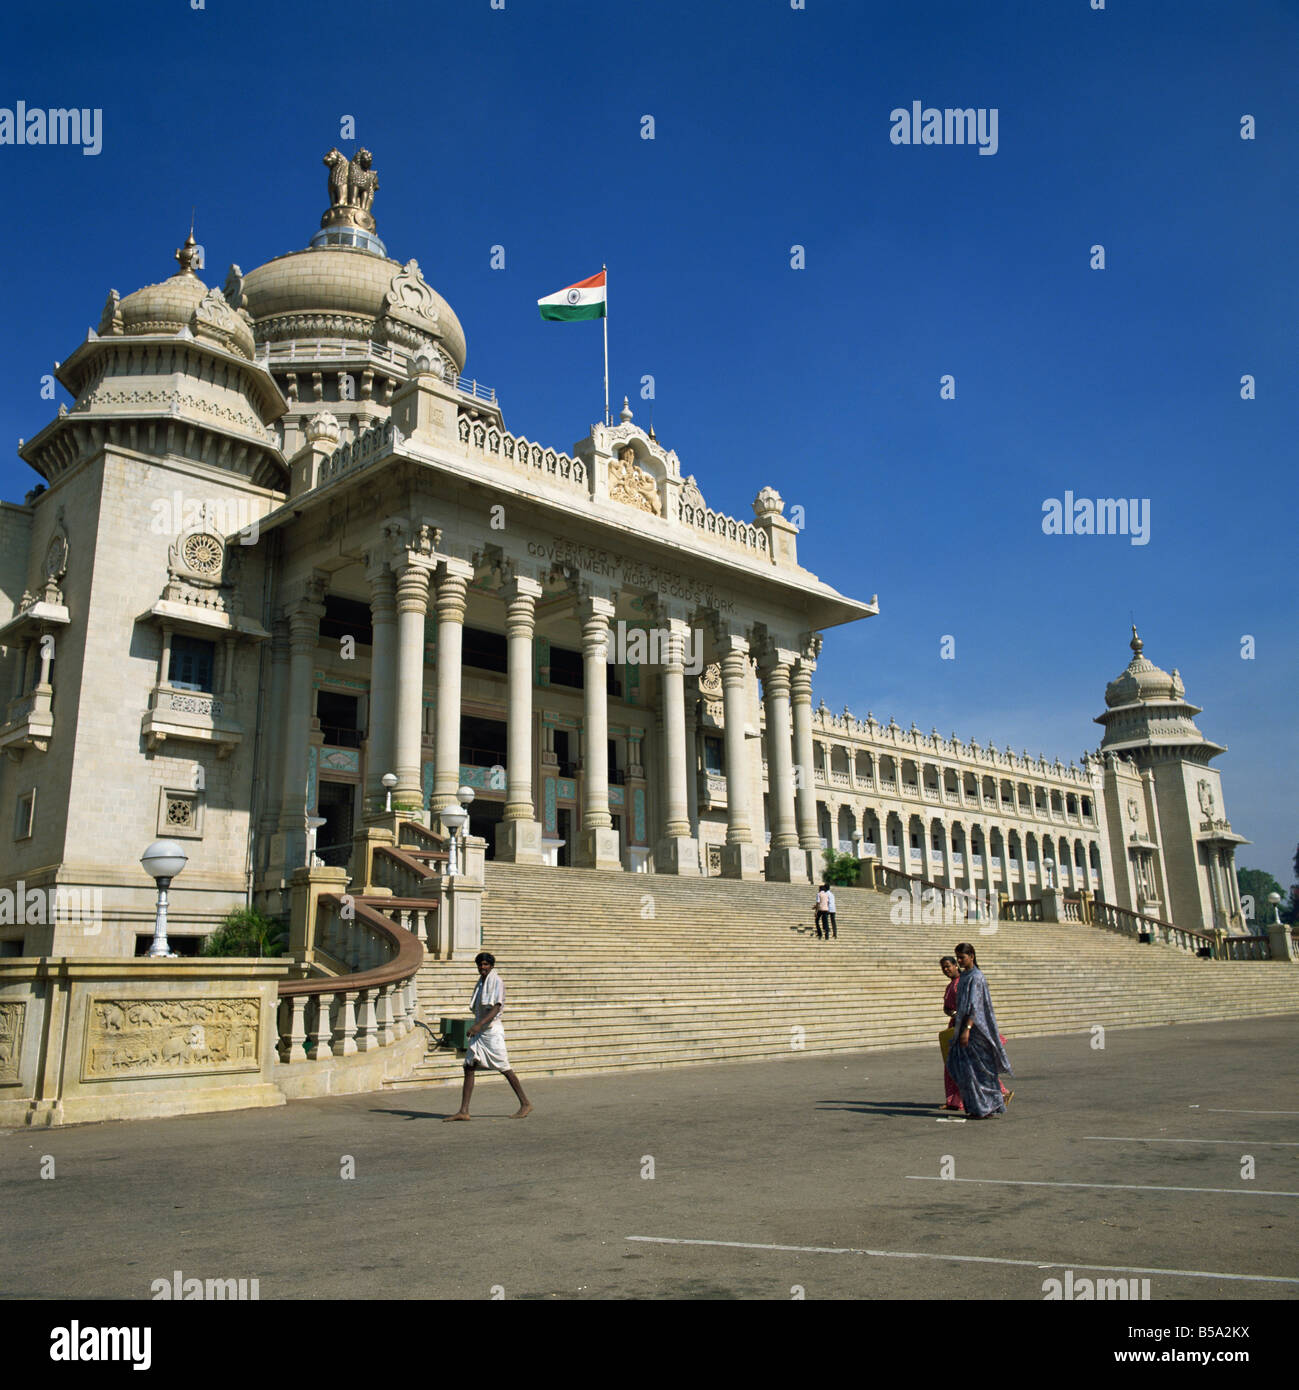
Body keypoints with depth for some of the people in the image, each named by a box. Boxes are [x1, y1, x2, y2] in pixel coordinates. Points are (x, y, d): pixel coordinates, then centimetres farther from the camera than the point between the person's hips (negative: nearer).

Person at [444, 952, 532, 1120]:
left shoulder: (497, 982, -9)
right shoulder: (480, 984, 15)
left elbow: (496, 1007, -20)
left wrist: (479, 1025, -31)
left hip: (492, 1031, -8)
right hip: (479, 1032, 8)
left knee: (505, 1069, -2)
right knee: (468, 1067, -2)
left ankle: (525, 1104, 10)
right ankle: (463, 1111, -2)